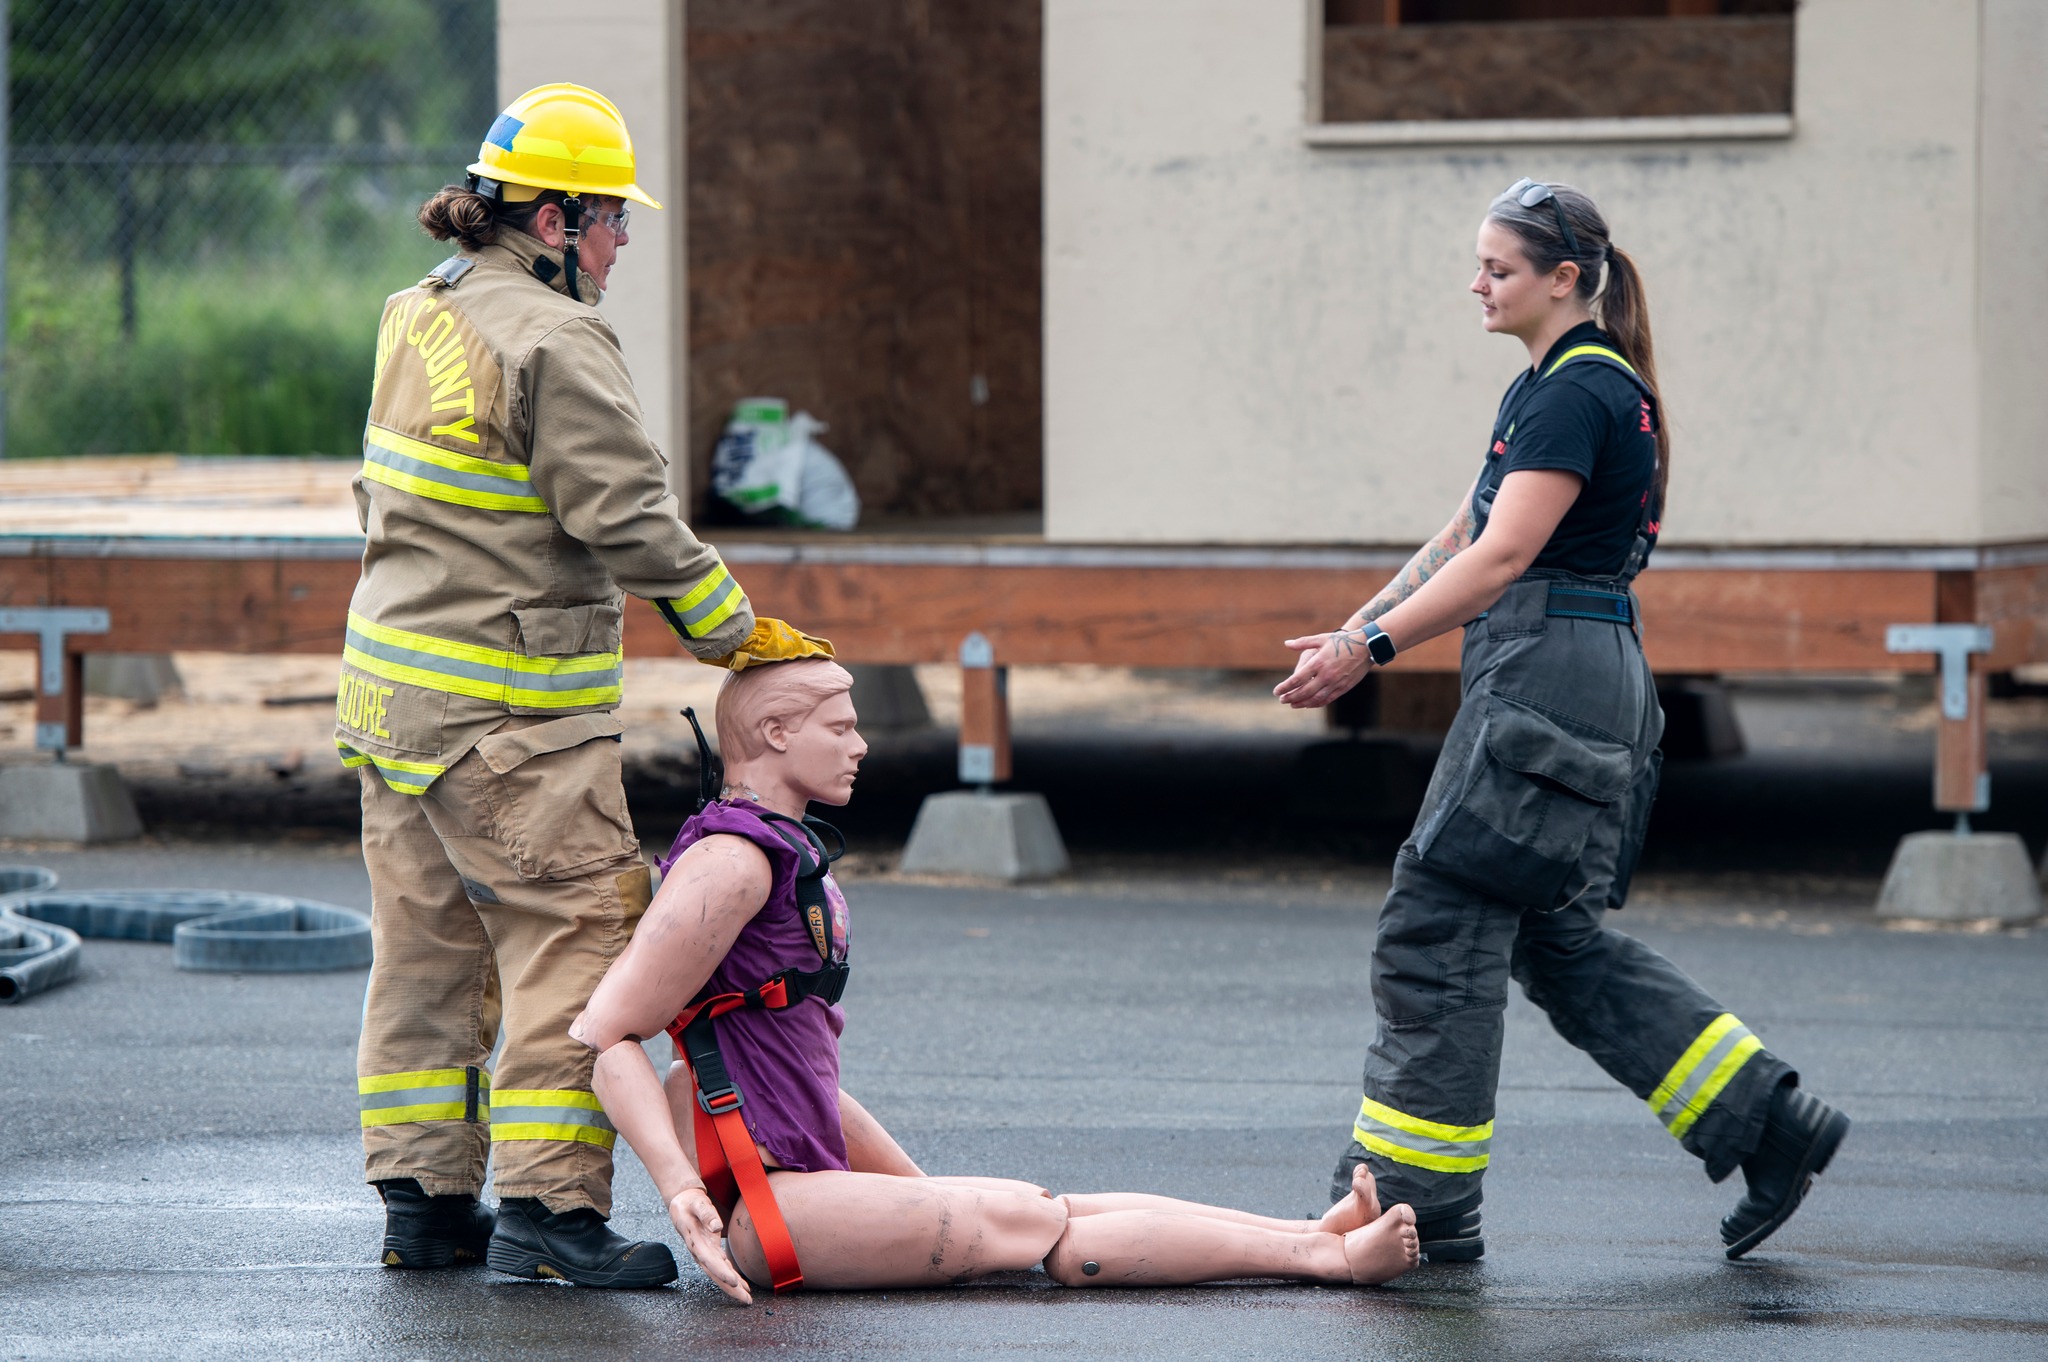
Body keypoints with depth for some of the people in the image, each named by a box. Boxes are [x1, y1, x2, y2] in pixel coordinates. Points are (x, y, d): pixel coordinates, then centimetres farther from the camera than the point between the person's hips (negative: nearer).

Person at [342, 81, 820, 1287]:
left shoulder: (420, 317, 11)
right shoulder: (552, 343, -18)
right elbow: (629, 519, -19)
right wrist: (733, 631, -7)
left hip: (397, 678, 10)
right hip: (510, 711, -9)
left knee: (429, 942, 14)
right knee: (575, 938, -5)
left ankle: (424, 1198, 18)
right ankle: (546, 1207, -7)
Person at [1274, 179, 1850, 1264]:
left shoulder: (1579, 395, -14)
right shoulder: (1549, 388, 18)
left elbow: (1501, 558, -22)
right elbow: (1463, 537, 21)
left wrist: (1370, 649, -24)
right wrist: (1354, 630, 15)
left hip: (1549, 677, -10)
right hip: (1583, 684, 10)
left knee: (1437, 929, -5)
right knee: (1559, 941, 14)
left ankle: (1421, 1201, -1)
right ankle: (1768, 1125, 14)